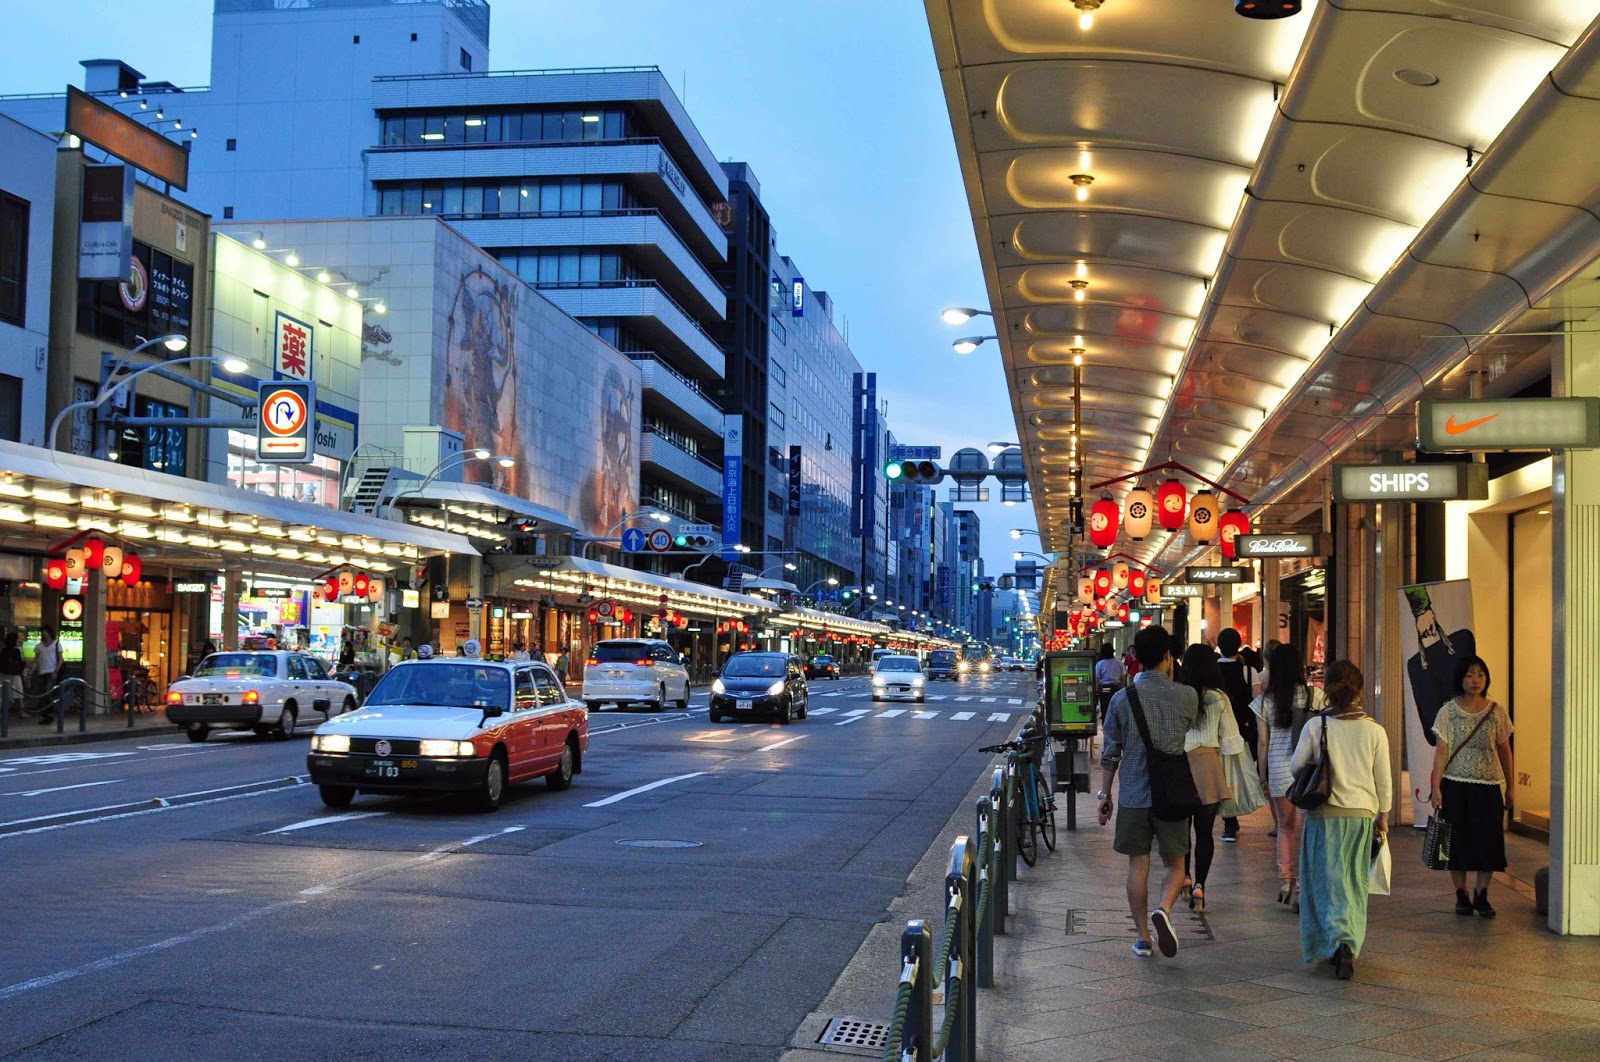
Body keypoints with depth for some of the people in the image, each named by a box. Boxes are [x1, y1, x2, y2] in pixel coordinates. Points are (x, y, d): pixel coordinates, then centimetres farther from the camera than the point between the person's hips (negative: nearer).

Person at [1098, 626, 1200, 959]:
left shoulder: (1122, 699, -4)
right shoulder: (1186, 696, -6)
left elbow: (1110, 754, 1)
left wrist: (1104, 795, 11)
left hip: (1133, 797, 1)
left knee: (1138, 866, 10)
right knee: (1175, 865, 12)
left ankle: (1143, 936, 14)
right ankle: (1163, 910, -14)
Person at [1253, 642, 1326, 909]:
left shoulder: (1265, 701, 0)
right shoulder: (1315, 696, -2)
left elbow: (1263, 742, 3)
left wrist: (1262, 775, 12)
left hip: (1279, 769, 1)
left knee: (1286, 825, 17)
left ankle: (1285, 880, 11)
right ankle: (1301, 887, 1)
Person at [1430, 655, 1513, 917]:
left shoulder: (1497, 711, 3)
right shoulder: (1448, 711, -2)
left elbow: (1504, 752, 10)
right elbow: (1441, 751, -5)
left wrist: (1510, 788, 10)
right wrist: (1436, 788, -11)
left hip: (1488, 786, 1)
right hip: (1456, 785, -1)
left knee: (1489, 841, 0)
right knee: (1458, 841, 3)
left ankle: (1481, 895, 14)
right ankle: (1462, 895, 15)